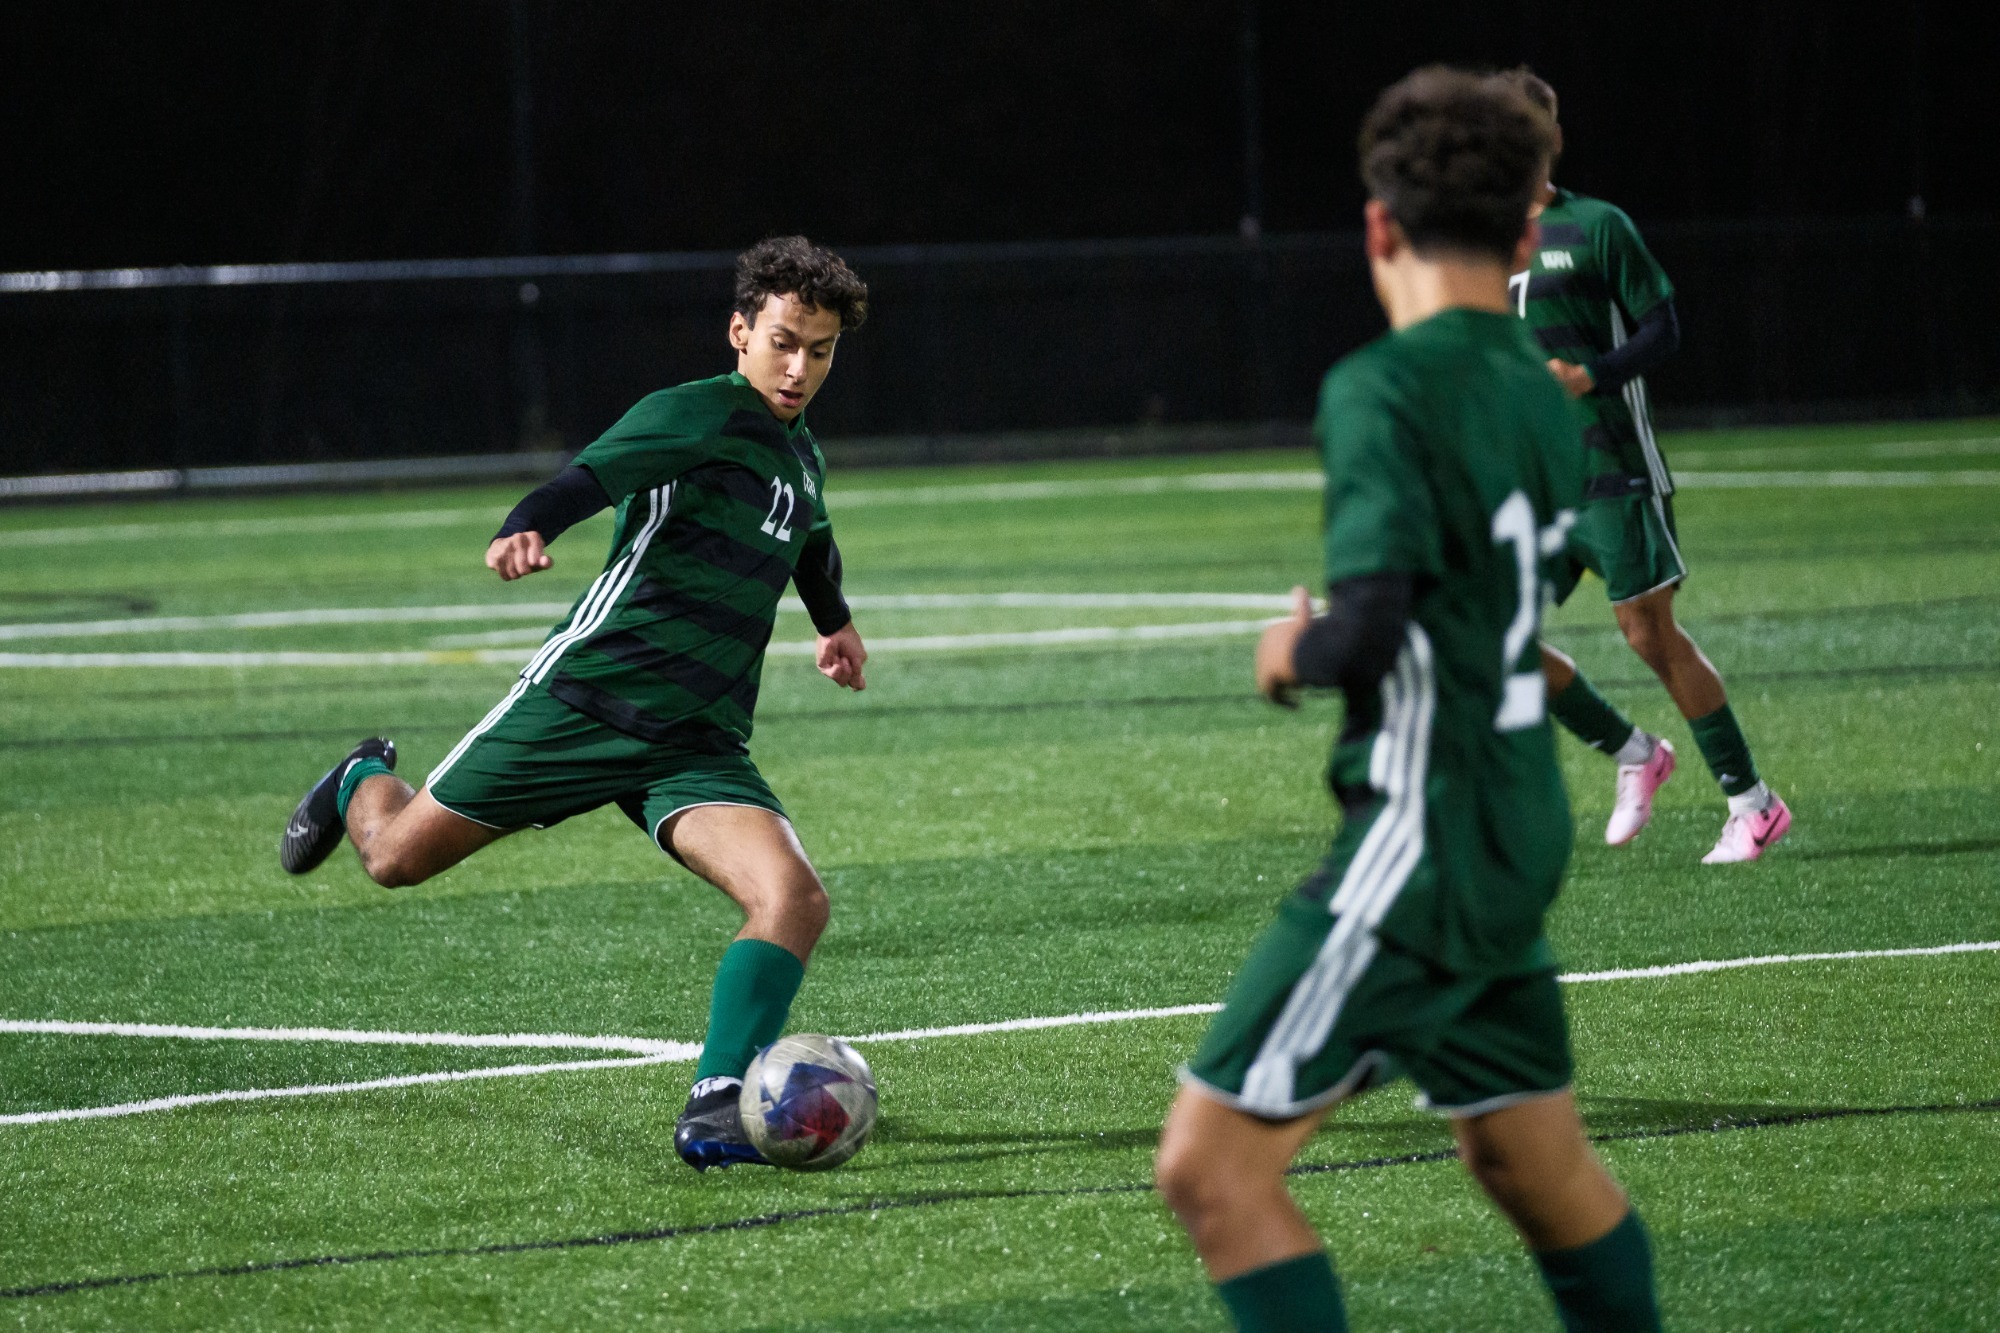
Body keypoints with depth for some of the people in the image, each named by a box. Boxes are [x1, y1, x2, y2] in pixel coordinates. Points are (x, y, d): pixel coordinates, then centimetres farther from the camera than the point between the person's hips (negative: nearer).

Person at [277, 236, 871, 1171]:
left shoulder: (801, 458, 15)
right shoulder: (697, 414, -9)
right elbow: (593, 477, -28)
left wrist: (835, 623, 58)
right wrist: (526, 529, -49)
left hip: (700, 746, 5)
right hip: (587, 698, -5)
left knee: (795, 898, -22)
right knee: (396, 856, 7)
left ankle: (717, 1107, -22)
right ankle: (364, 780, 43)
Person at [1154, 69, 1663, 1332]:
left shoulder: (1386, 390, -15)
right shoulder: (1543, 392, 9)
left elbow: (1371, 626, -24)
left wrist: (1297, 650, -5)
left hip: (1424, 836, -9)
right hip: (1522, 835, 9)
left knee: (1211, 1161, -9)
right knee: (1535, 1162, 24)